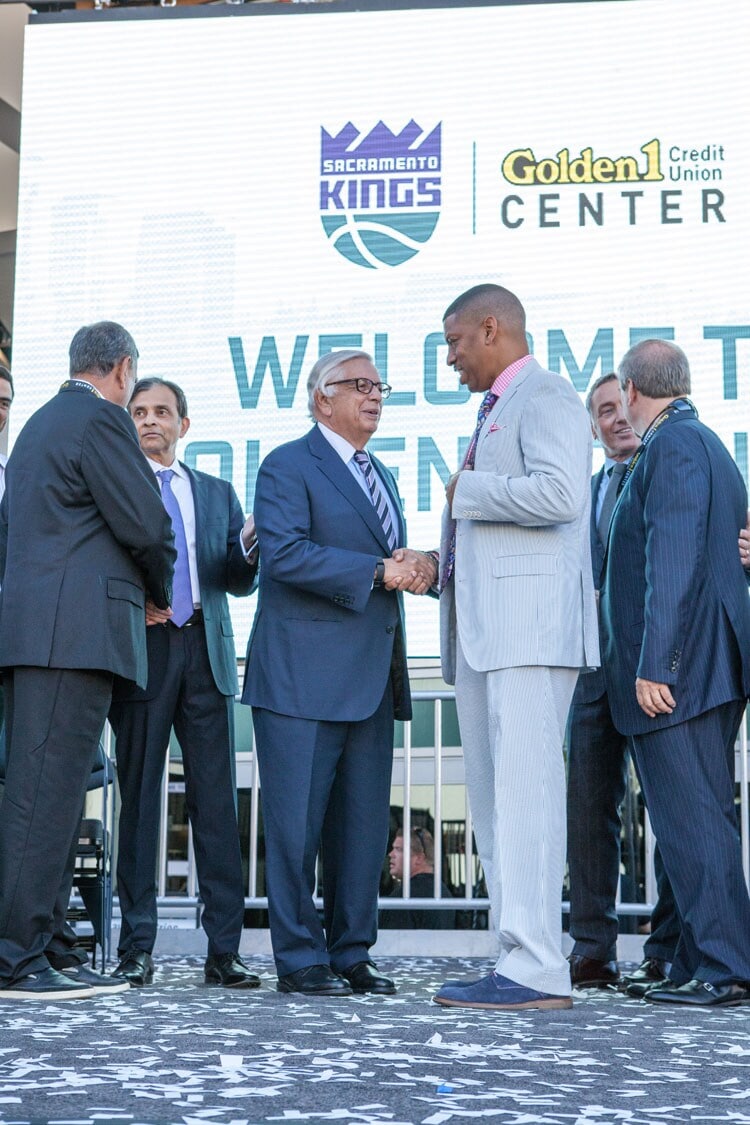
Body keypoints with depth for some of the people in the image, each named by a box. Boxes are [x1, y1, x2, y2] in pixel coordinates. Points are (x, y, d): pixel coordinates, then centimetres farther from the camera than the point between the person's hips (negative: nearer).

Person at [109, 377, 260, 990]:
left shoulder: (217, 493, 19)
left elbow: (237, 582, 13)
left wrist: (250, 548, -8)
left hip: (206, 652, 2)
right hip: (141, 648, -2)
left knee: (217, 799, -1)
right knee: (139, 796, -1)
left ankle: (224, 949, 1)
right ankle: (137, 947, 5)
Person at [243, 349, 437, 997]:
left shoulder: (381, 477, 23)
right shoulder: (289, 466, -2)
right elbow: (285, 553, -16)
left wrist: (419, 567, -1)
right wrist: (379, 571, -17)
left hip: (371, 677, 8)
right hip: (304, 674, -7)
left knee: (364, 823, 9)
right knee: (298, 821, -3)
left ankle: (351, 954, 17)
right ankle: (300, 960, 5)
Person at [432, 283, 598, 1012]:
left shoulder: (545, 397, -3)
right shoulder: (492, 414, 26)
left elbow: (560, 492, -20)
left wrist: (467, 490, -9)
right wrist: (440, 569, 15)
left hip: (529, 624, -10)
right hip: (482, 631, 10)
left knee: (523, 790, -13)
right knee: (493, 801, 7)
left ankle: (537, 968, -12)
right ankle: (518, 960, 10)